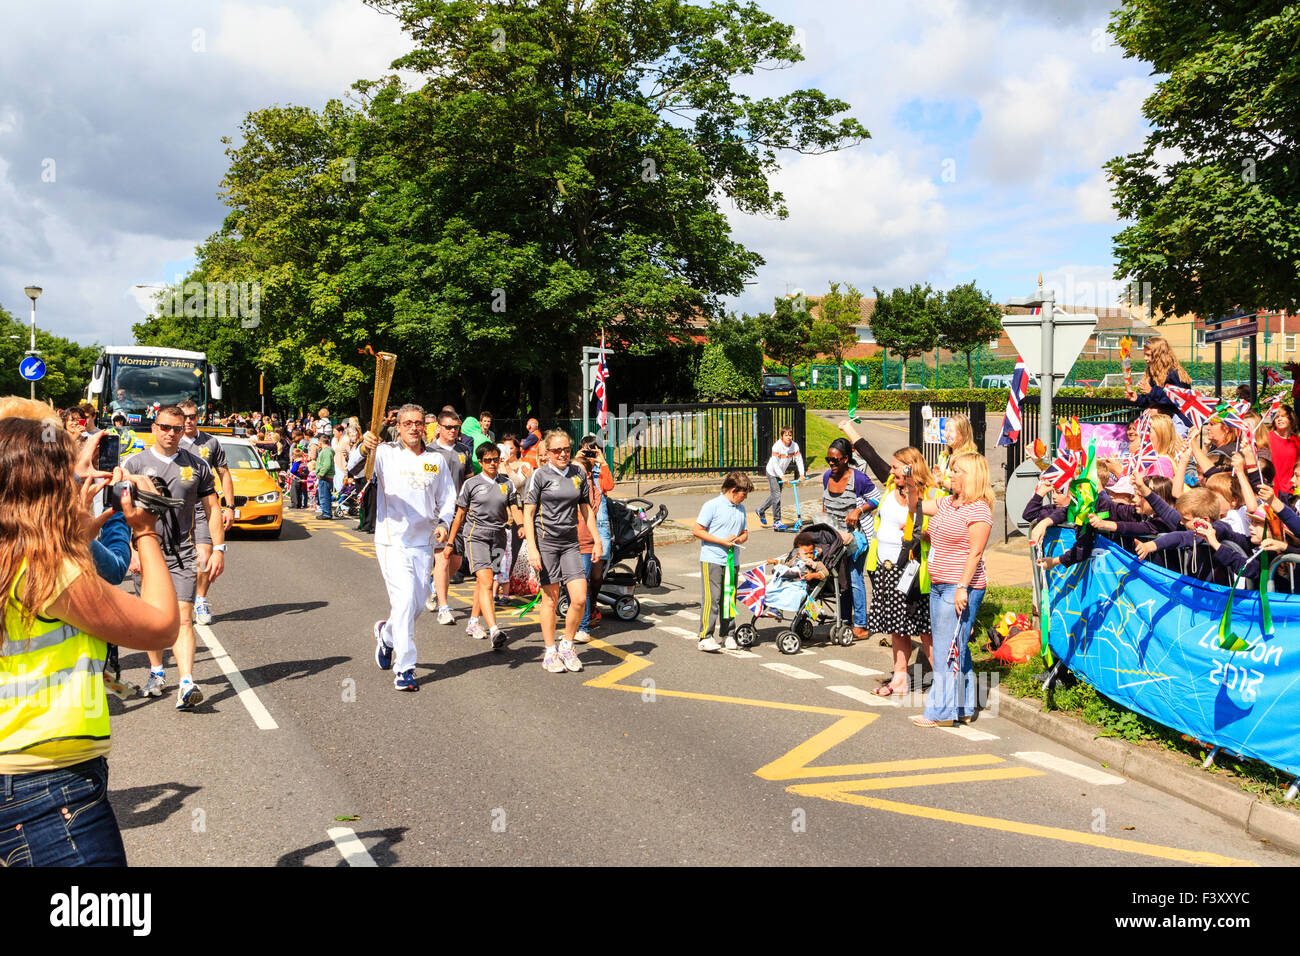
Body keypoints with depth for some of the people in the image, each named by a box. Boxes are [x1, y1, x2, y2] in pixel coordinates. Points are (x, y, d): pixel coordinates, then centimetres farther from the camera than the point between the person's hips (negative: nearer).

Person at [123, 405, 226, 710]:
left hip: (182, 553, -1)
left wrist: (219, 549, 1)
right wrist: (132, 550, -9)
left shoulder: (196, 465, 7)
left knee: (182, 617, -10)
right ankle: (156, 673, 30)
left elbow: (213, 509, 9)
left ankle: (187, 684, -17)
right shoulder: (135, 464, 3)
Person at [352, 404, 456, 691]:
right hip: (392, 541, -4)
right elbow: (354, 470, -19)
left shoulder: (437, 460, 9)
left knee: (418, 604, 12)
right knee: (404, 600, -13)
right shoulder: (386, 454, -3)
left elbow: (447, 498, 15)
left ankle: (387, 634, 44)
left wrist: (443, 522, -3)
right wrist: (363, 450, -40)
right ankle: (404, 669, -3)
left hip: (424, 542, 5)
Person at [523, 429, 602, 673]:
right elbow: (528, 514, -5)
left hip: (570, 543, 4)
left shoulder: (579, 473, 9)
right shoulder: (540, 475, -4)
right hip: (545, 541, -4)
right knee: (550, 599, 1)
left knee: (580, 598, -6)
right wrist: (532, 549, -13)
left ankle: (567, 646, 14)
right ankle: (550, 653, 15)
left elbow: (586, 509, 17)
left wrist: (597, 541, 13)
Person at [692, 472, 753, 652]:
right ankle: (705, 637, -4)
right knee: (712, 598, -8)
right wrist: (722, 541, -15)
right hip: (712, 560, -6)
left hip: (732, 561, 6)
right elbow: (697, 530, -10)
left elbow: (745, 533, 20)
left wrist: (739, 539, -5)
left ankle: (727, 634, 22)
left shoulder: (741, 508, 13)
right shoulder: (712, 505, -8)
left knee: (729, 598, 11)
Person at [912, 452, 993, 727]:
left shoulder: (978, 510, -12)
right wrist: (911, 484, 9)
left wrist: (962, 587, -21)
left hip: (961, 588, -9)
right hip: (939, 585, 9)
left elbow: (975, 553, -17)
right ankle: (962, 707, 23)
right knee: (948, 647, 13)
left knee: (949, 648, -7)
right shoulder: (947, 504, 13)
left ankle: (943, 711, 0)